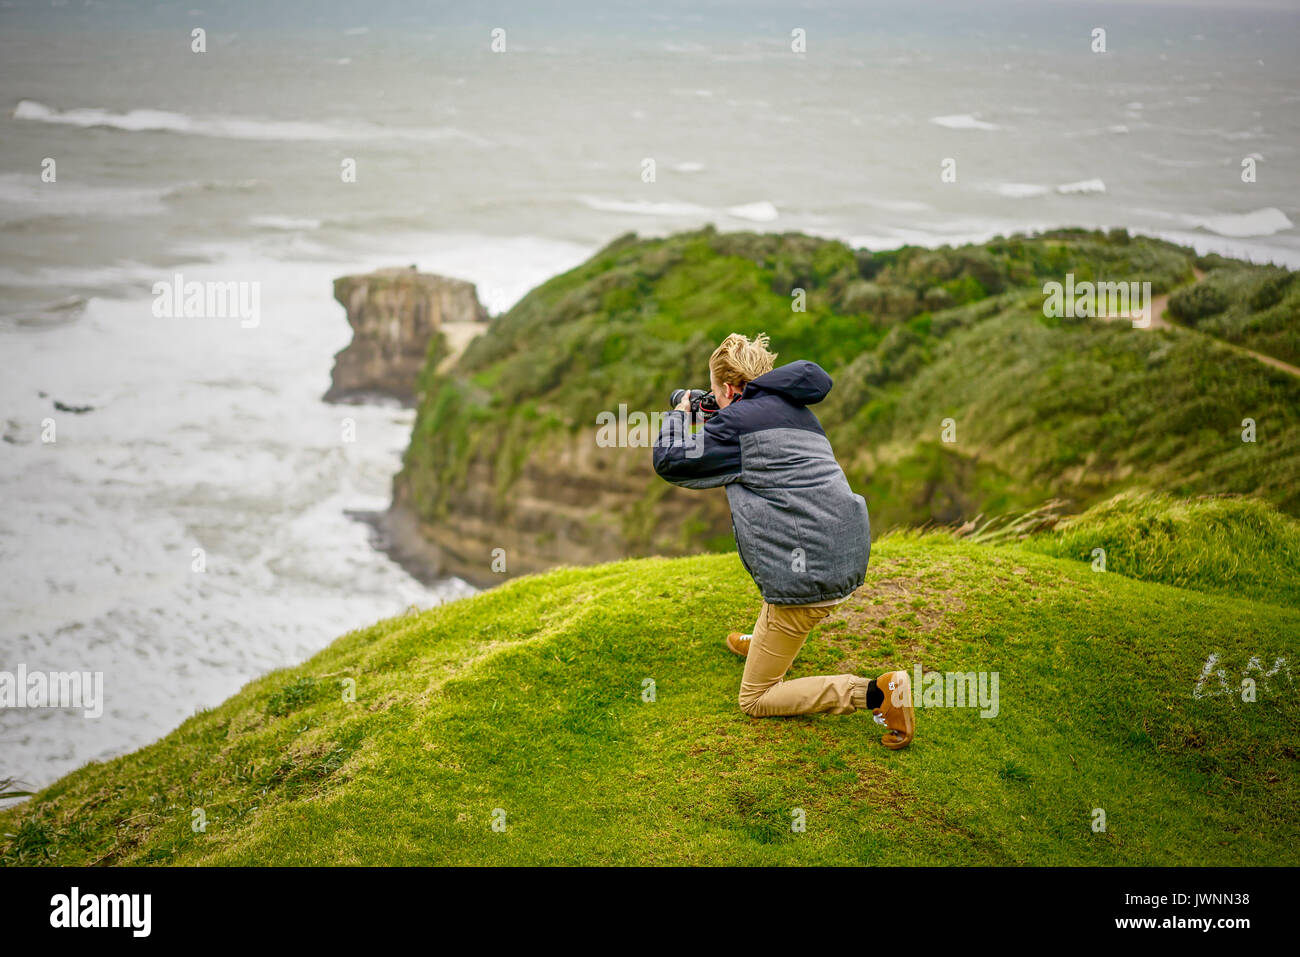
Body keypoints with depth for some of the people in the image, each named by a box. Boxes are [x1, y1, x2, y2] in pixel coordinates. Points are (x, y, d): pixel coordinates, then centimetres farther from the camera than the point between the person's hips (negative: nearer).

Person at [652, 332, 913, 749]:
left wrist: (679, 414, 19)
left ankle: (874, 693, -11)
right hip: (848, 553, 9)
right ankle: (767, 643, 47)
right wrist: (710, 419, 33)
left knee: (754, 701, 3)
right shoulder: (795, 410, 20)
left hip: (808, 575, -9)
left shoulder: (738, 420, -6)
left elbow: (670, 460, 0)